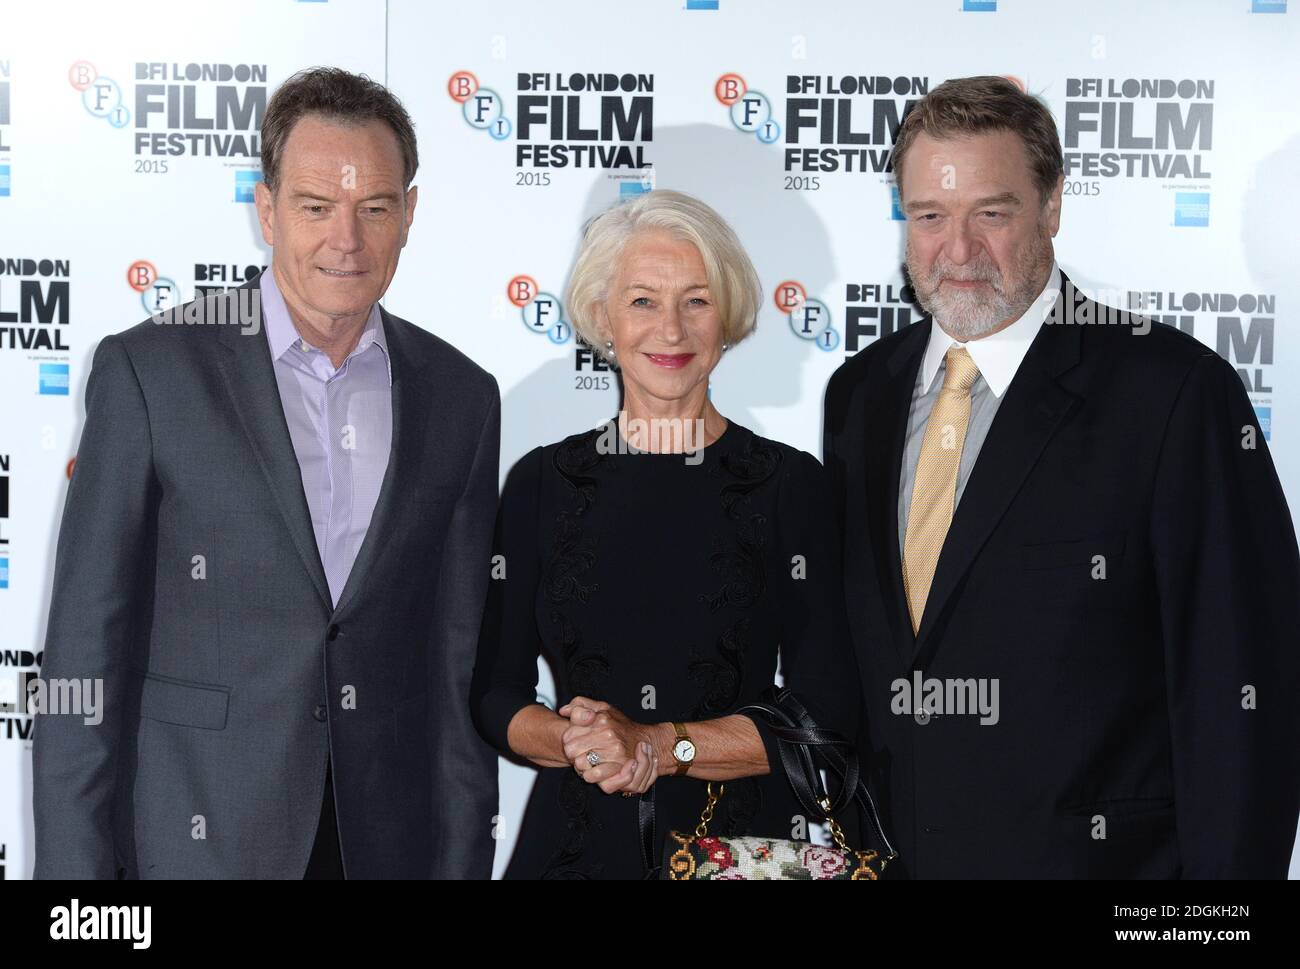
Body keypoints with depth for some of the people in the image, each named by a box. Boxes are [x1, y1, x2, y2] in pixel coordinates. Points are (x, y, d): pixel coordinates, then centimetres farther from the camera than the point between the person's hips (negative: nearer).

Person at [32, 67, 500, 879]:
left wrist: (465, 858, 4)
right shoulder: (150, 369, -7)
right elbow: (86, 647, -6)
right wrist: (76, 866, -9)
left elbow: (462, 657, 6)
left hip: (390, 842, 3)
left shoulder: (461, 396, 3)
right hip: (196, 841, -2)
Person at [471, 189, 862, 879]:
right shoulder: (542, 480, -1)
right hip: (574, 839, 1)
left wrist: (658, 748, -15)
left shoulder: (789, 482, -5)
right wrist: (577, 742, -17)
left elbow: (825, 716, -8)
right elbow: (495, 694, 1)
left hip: (742, 843, -1)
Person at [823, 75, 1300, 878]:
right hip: (889, 850, 5)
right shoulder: (860, 392, 4)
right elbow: (848, 644, 10)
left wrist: (1226, 866, -16)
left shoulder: (1175, 391, -14)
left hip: (1097, 852, -4)